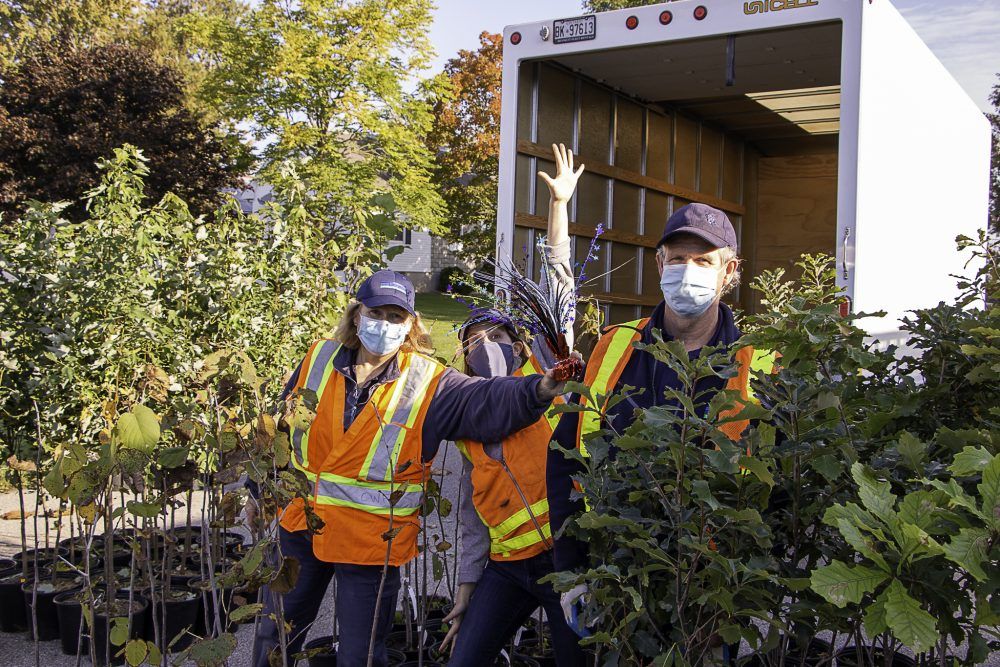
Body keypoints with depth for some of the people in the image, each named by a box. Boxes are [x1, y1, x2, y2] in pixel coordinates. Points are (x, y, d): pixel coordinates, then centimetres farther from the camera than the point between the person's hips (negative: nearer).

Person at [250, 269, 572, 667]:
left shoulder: (428, 383, -11)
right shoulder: (319, 358, -1)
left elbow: (485, 401, -27)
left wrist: (537, 390, -46)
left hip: (372, 541, -3)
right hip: (299, 526, 3)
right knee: (274, 635, 21)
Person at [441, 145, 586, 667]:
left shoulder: (541, 372, 6)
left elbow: (558, 286, 1)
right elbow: (472, 521, 16)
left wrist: (559, 203, -2)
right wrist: (466, 593, 13)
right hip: (506, 565, 4)